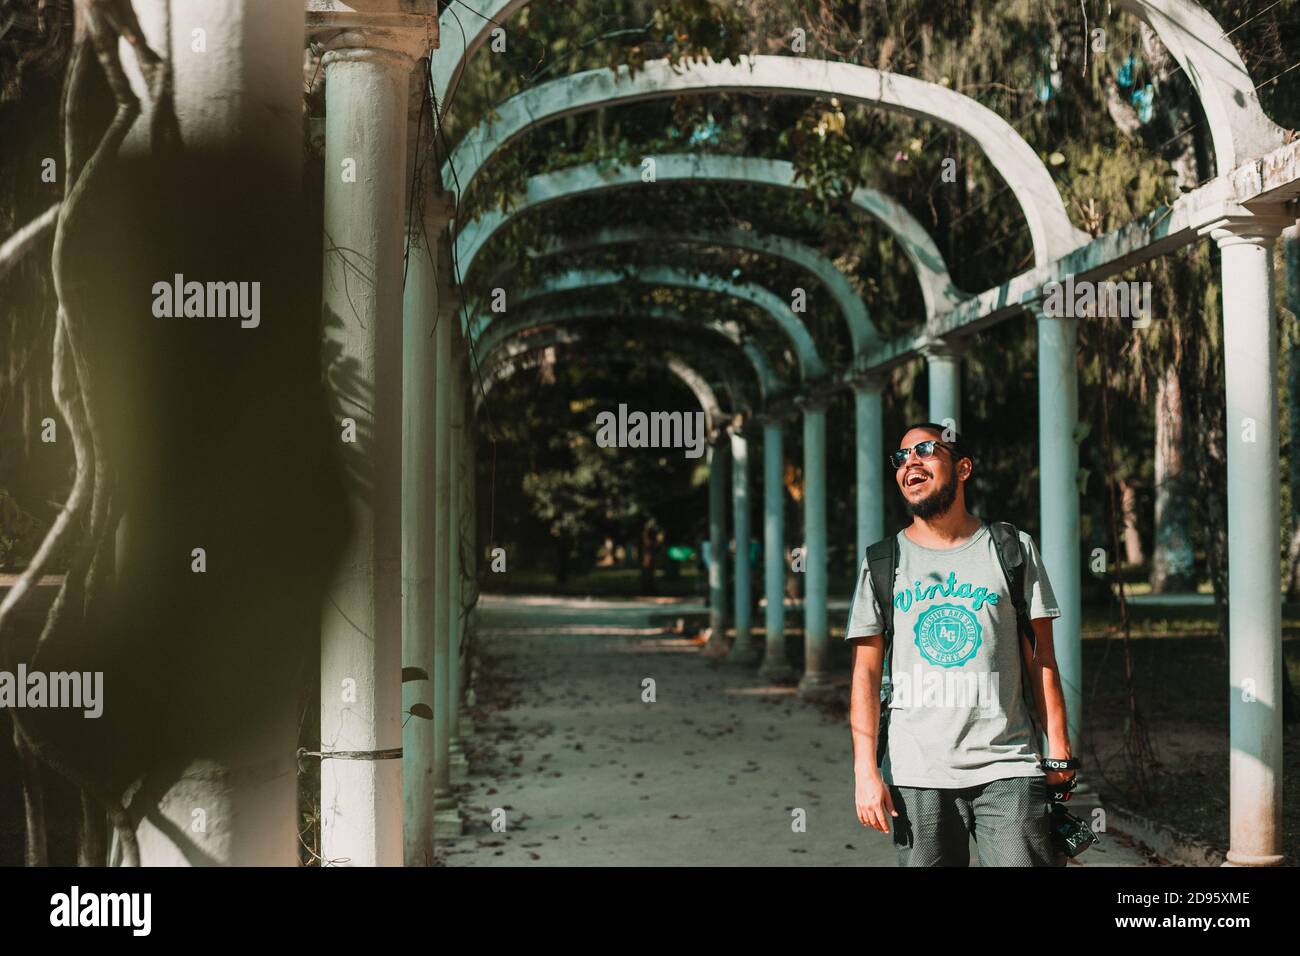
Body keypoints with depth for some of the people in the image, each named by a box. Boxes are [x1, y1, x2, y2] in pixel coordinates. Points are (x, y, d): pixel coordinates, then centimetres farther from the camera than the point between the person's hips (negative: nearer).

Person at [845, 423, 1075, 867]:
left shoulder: (1014, 550, 7)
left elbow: (1041, 660, 6)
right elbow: (866, 673, 6)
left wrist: (1060, 752, -1)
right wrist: (865, 772, -2)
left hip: (1007, 770, -1)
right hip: (916, 778, 1)